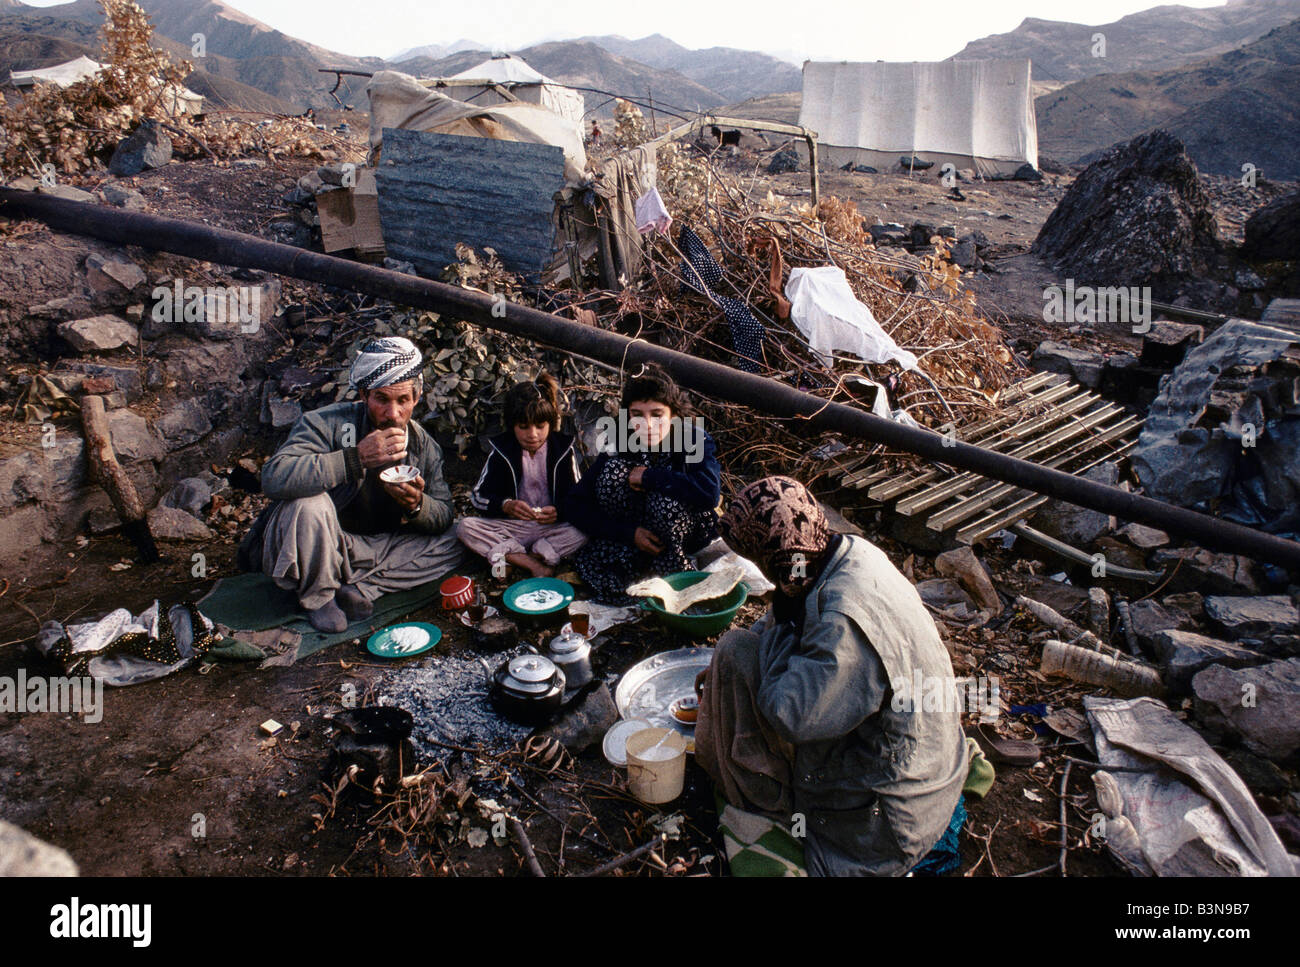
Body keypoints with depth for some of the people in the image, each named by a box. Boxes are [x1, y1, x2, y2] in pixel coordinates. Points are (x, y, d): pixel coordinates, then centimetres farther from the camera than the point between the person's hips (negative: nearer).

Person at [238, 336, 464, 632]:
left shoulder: (424, 446, -3)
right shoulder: (326, 423, -19)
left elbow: (444, 516, -1)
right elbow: (274, 478, -35)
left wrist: (417, 505, -26)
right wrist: (356, 458, -40)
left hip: (361, 550, 4)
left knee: (451, 546, -9)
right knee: (310, 503, -36)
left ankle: (359, 588, -18)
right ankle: (318, 596, -11)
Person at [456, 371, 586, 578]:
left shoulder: (563, 449, -1)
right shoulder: (502, 450, 0)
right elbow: (478, 495, -1)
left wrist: (558, 513, -24)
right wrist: (507, 506, -22)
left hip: (552, 527, -1)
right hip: (512, 527, 1)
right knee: (465, 528, -24)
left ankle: (510, 556, -28)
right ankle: (534, 564, -30)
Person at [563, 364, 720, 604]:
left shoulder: (695, 440, -19)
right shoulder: (618, 452, -14)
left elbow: (709, 492, -38)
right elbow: (574, 506, -16)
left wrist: (649, 476, -30)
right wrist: (629, 532, -26)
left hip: (691, 532, -2)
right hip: (634, 536, 2)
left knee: (665, 498, -34)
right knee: (613, 471, -21)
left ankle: (672, 567, -8)